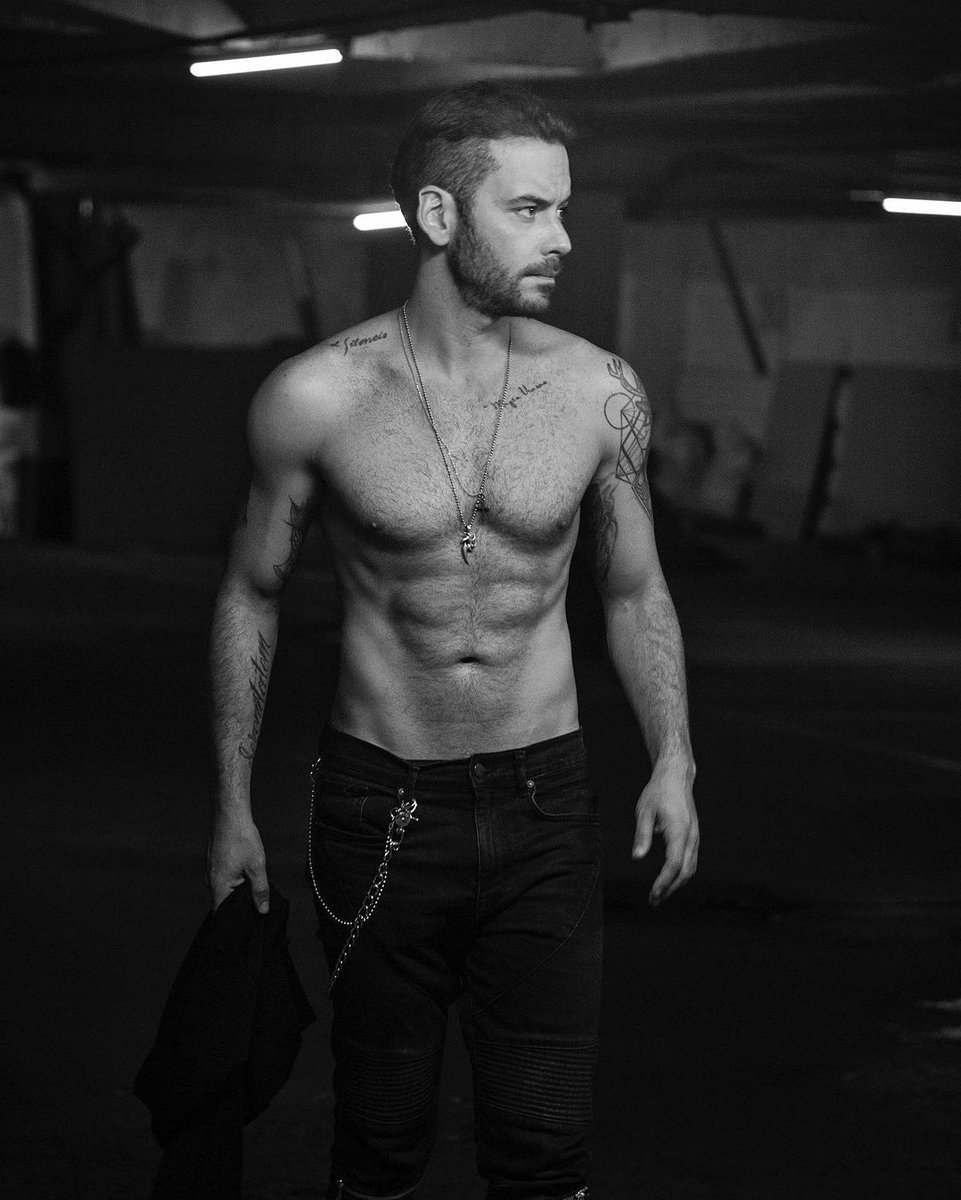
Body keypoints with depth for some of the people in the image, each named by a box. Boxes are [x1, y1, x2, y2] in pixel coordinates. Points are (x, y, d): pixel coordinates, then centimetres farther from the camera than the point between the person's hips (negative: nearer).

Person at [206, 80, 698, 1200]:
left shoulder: (600, 390, -4)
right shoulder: (317, 396, -9)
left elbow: (635, 589, 10)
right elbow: (249, 594, 4)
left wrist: (671, 758, -2)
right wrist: (231, 803, 4)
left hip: (545, 810, 1)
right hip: (376, 805, -1)